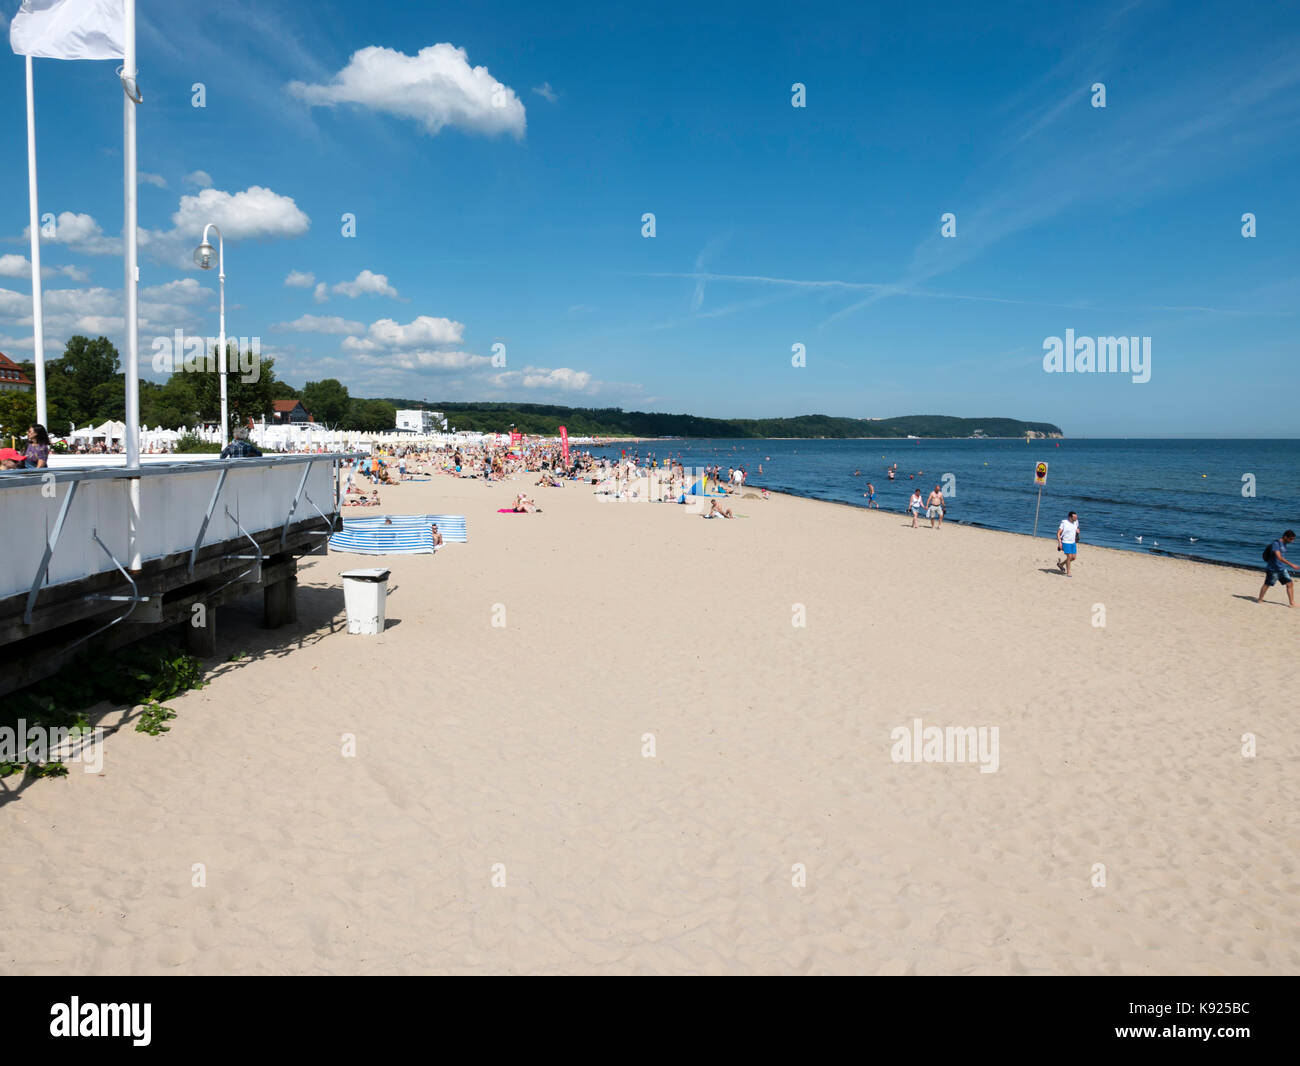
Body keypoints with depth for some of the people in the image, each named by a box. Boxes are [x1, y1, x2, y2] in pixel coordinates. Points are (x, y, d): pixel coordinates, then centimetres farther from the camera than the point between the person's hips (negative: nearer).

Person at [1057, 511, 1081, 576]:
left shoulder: (1075, 522, 2)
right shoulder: (1064, 523, -17)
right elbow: (1058, 533, -17)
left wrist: (1077, 530, -2)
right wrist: (1059, 543, -25)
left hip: (1073, 542, 7)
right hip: (1066, 542, -7)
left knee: (1074, 557, 6)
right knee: (1069, 557, -9)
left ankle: (1061, 564, 27)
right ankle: (1068, 573, 4)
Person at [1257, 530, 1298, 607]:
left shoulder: (1284, 544, 8)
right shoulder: (1276, 543, -19)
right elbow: (1279, 557, -28)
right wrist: (1291, 565, -32)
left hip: (1282, 569, 8)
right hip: (1273, 569, -8)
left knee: (1290, 583, -1)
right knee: (1267, 584, 6)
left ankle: (1292, 602, 3)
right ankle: (1260, 600, 21)